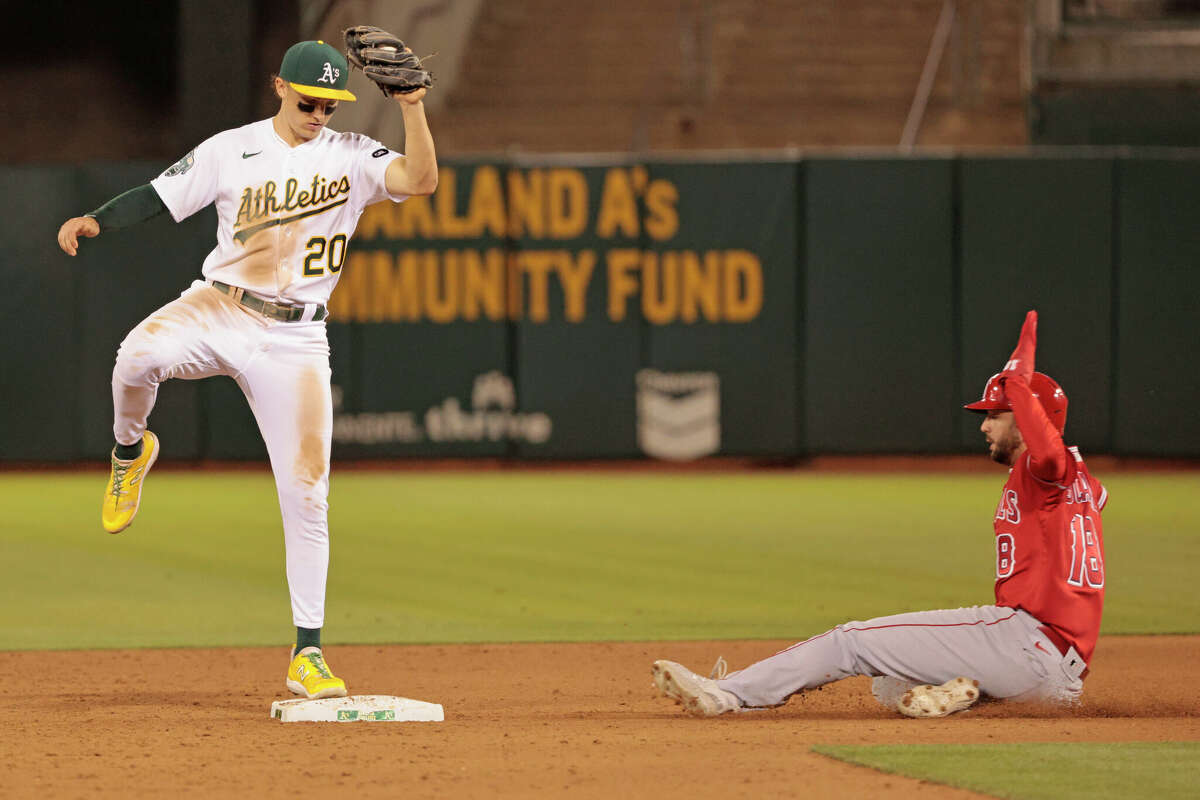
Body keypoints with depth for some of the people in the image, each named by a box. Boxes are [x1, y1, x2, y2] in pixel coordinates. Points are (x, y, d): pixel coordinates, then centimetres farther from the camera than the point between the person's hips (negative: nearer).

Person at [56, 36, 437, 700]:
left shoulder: (351, 157, 2)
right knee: (140, 352, -35)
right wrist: (93, 222, -15)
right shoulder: (230, 151, 2)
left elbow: (421, 179, -12)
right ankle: (130, 450, -1)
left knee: (306, 495, -3)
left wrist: (412, 107, -23)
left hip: (294, 339, 1)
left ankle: (307, 653, 4)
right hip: (219, 312, -1)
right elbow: (157, 197, 1)